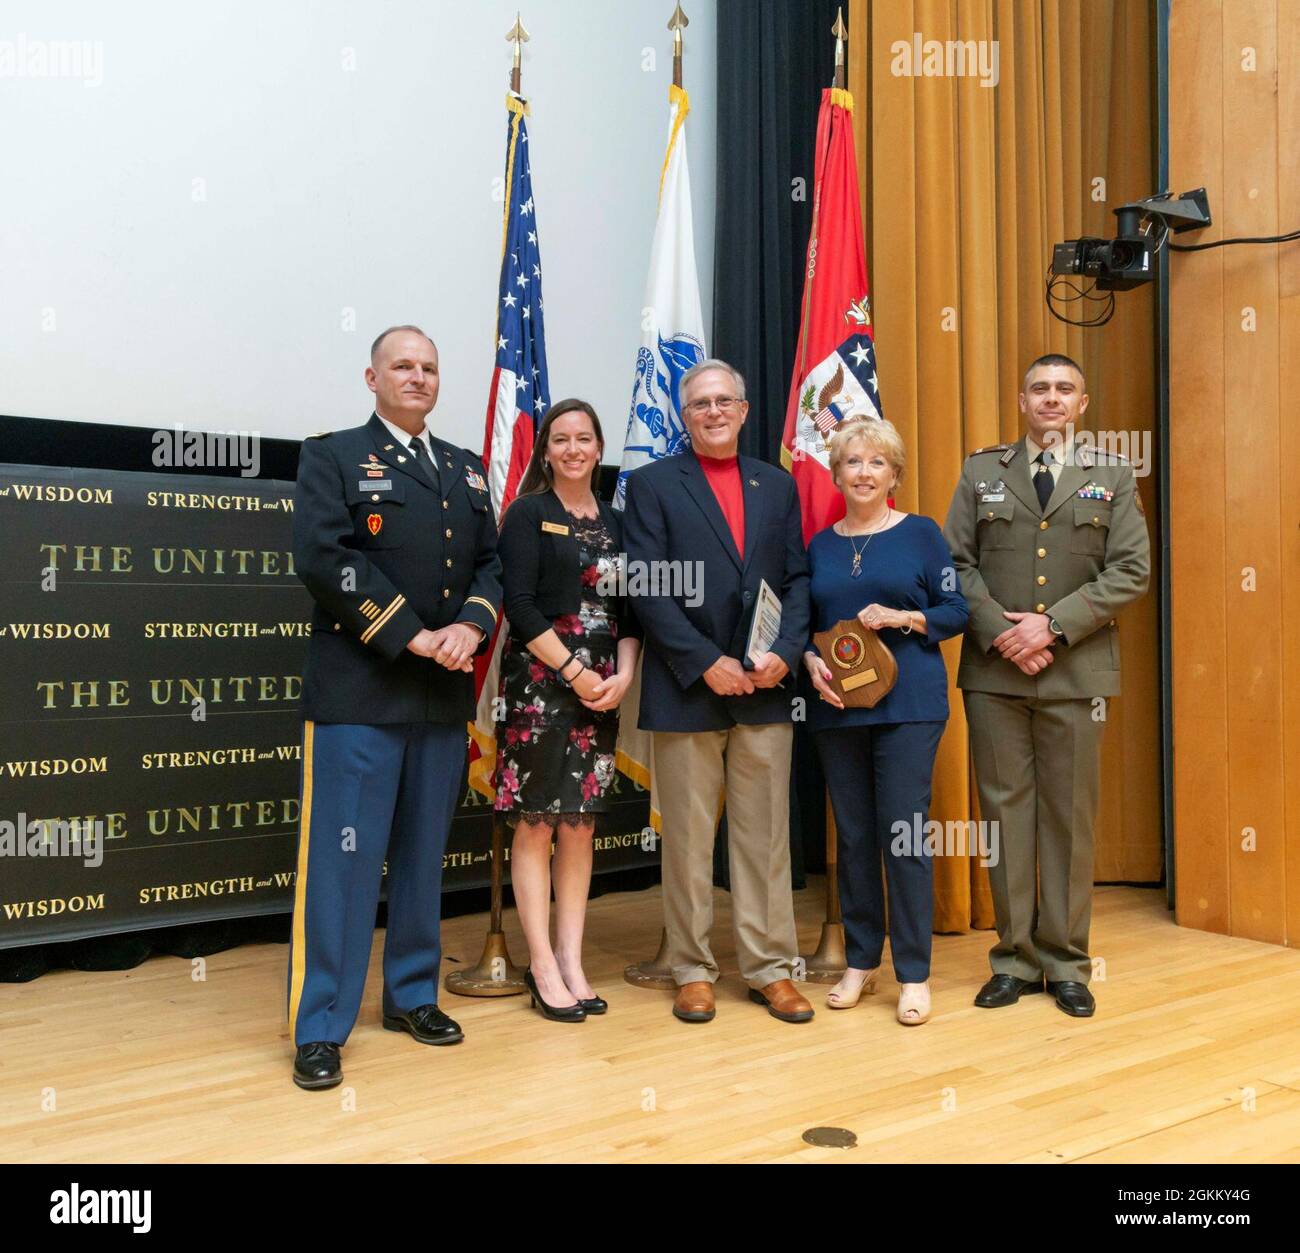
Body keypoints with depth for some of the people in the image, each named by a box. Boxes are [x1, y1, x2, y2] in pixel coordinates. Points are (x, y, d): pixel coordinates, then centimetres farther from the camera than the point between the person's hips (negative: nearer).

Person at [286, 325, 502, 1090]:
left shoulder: (467, 469, 18)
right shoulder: (333, 457, 2)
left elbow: (491, 562, 12)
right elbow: (324, 558, -12)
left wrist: (471, 626, -10)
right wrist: (413, 636, -16)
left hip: (445, 695, 6)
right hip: (360, 692, -5)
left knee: (425, 855, 13)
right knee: (342, 860, -3)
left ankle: (412, 996, 27)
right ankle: (321, 1028, 6)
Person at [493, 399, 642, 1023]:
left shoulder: (614, 523, 14)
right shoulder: (528, 514, -1)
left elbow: (627, 609, 11)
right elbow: (520, 605, -10)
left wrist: (622, 677, -5)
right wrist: (575, 673, -13)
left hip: (602, 686, 5)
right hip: (539, 682, -5)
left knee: (581, 826, 7)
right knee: (536, 824, -1)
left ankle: (570, 960, 14)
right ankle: (542, 965, 8)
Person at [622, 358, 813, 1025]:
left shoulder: (777, 485, 13)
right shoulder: (652, 484, 2)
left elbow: (797, 579, 9)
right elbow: (649, 589, -7)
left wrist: (784, 652, -8)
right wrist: (708, 663, -13)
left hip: (766, 688, 3)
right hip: (687, 689, -3)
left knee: (766, 835, 8)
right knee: (688, 838, 5)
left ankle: (770, 968, 18)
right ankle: (692, 970, 17)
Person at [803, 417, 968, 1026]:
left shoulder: (921, 533, 2)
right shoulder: (820, 545, 11)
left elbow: (955, 610, 1)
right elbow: (806, 623, 14)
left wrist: (902, 618, -15)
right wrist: (812, 661, -6)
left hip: (908, 705, -3)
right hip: (836, 708, 3)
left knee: (904, 834, -4)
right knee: (853, 836, 8)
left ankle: (913, 974, 7)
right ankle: (860, 961, 21)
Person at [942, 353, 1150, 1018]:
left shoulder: (1113, 476, 8)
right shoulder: (980, 471, 10)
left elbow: (1130, 570, -1)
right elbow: (956, 562, 4)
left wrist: (1053, 625, -12)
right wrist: (999, 632, -10)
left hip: (1076, 671, 0)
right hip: (994, 670, 1)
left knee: (1070, 814, 4)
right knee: (1005, 811, 4)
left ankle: (1066, 963, 16)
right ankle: (1014, 957, 15)